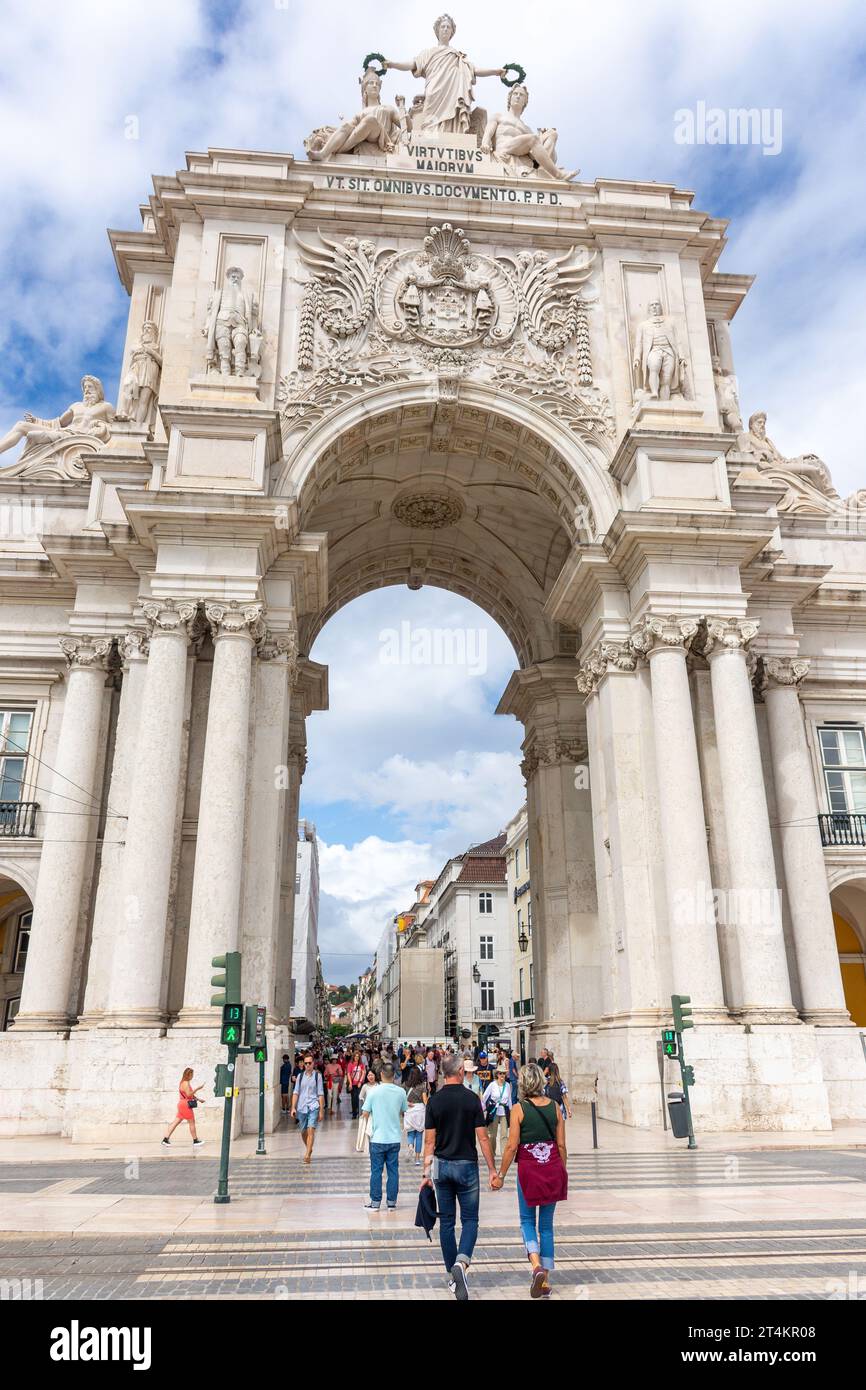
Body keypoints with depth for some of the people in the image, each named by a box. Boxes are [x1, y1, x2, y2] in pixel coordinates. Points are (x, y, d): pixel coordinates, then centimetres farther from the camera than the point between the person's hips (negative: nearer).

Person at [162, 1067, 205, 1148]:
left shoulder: (186, 1083, 16)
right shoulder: (186, 1083, -16)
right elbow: (189, 1094, -24)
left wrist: (198, 1099, 21)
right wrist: (197, 1089, -22)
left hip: (182, 1105, 10)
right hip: (186, 1105, -10)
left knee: (176, 1122, 7)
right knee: (192, 1122, 1)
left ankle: (165, 1139, 4)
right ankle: (195, 1141, 9)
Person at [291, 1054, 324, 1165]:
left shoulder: (317, 1075, 1)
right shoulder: (300, 1076, 8)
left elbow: (321, 1094, 1)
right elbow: (295, 1092, 8)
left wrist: (321, 1110, -2)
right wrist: (293, 1107, 0)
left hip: (313, 1107, -3)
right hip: (301, 1107, 3)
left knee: (311, 1130, -16)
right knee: (303, 1132, 12)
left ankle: (307, 1155, -15)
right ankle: (309, 1149, 36)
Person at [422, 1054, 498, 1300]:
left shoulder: (434, 1101, -4)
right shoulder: (471, 1099, -8)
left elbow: (429, 1140, -3)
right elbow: (482, 1137, -8)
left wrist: (426, 1172, 3)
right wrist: (492, 1169, 0)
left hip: (442, 1166, 2)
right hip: (467, 1165, -2)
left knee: (446, 1222, 13)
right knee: (470, 1220, 7)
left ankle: (452, 1275, 18)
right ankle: (461, 1262, -17)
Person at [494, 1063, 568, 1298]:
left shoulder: (519, 1109, -10)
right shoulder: (555, 1107, 0)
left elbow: (512, 1147, -10)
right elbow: (561, 1145, 4)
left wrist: (500, 1175, -1)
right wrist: (563, 1173, 16)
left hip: (528, 1170, -3)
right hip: (553, 1170, 3)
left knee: (527, 1220, 13)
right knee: (546, 1224, 14)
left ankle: (536, 1265, -9)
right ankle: (545, 1280, 17)